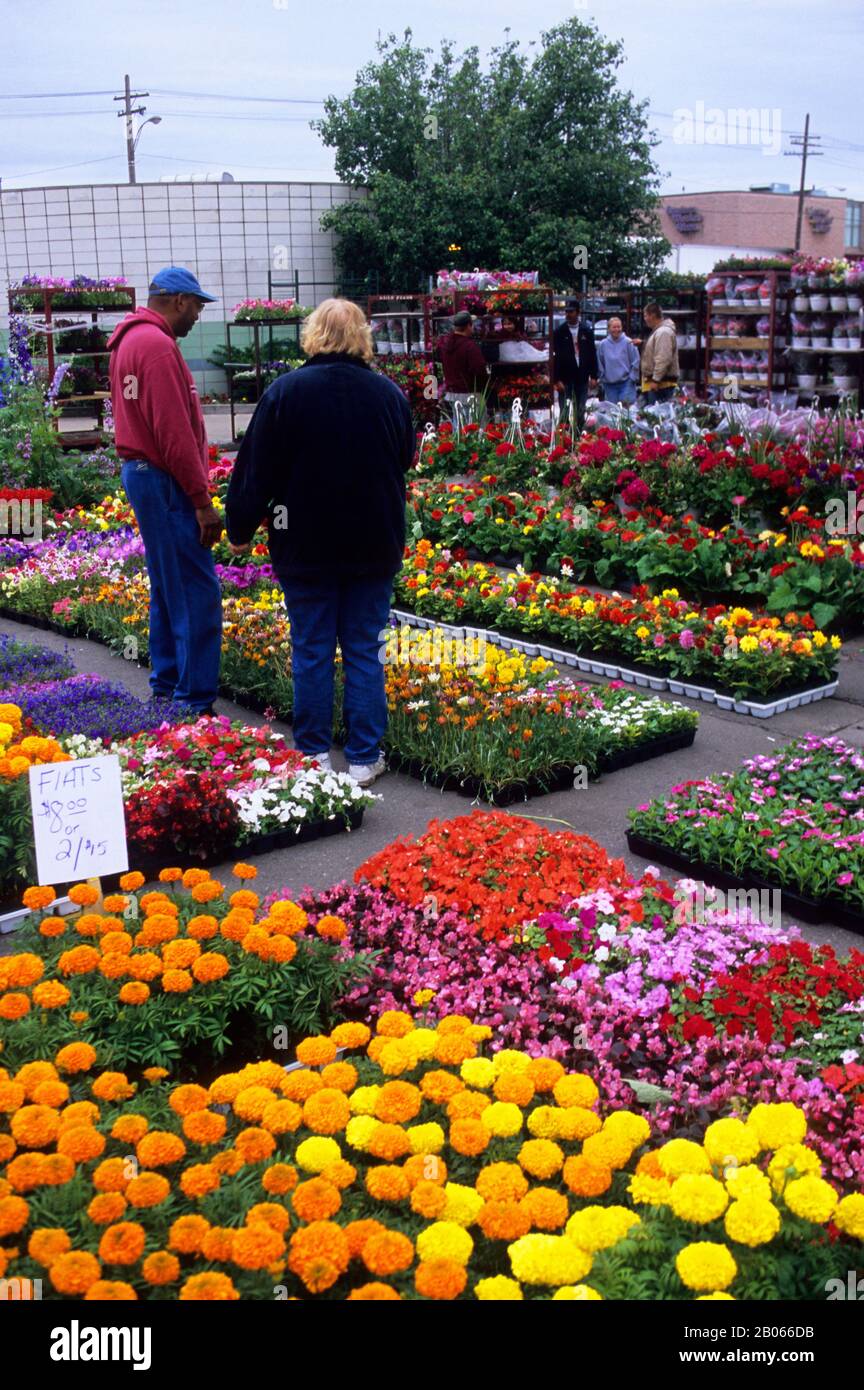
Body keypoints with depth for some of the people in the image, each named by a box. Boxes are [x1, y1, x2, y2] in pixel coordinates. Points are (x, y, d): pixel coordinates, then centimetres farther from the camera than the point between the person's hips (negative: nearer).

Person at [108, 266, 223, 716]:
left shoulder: (130, 340, 16)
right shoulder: (157, 344, -16)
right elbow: (174, 431, -21)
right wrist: (203, 501, -19)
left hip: (141, 472, 11)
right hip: (165, 481, -11)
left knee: (168, 586, 17)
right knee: (198, 593, -8)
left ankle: (165, 679, 26)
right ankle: (195, 699, -6)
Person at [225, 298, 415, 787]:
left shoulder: (286, 392, -8)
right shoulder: (389, 393, -2)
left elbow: (257, 471, -6)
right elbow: (406, 461, 12)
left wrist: (240, 529, 6)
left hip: (306, 546, -1)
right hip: (375, 545, 2)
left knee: (312, 650, 9)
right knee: (364, 650, 8)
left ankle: (315, 752, 16)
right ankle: (364, 757, 11)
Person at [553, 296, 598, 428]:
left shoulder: (587, 331, 7)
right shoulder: (559, 332, 0)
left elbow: (592, 354, 9)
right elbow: (554, 356, -3)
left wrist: (593, 376, 2)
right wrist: (557, 379, -10)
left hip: (582, 378, 2)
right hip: (565, 378, -2)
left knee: (581, 413, 6)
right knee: (565, 412, -3)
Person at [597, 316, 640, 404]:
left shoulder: (628, 342, -5)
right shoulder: (603, 344, 4)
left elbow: (635, 362, -2)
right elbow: (600, 364, 11)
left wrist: (632, 378, -4)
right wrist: (602, 379, 10)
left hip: (626, 383, -3)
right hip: (610, 384, 3)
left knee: (627, 405, -10)